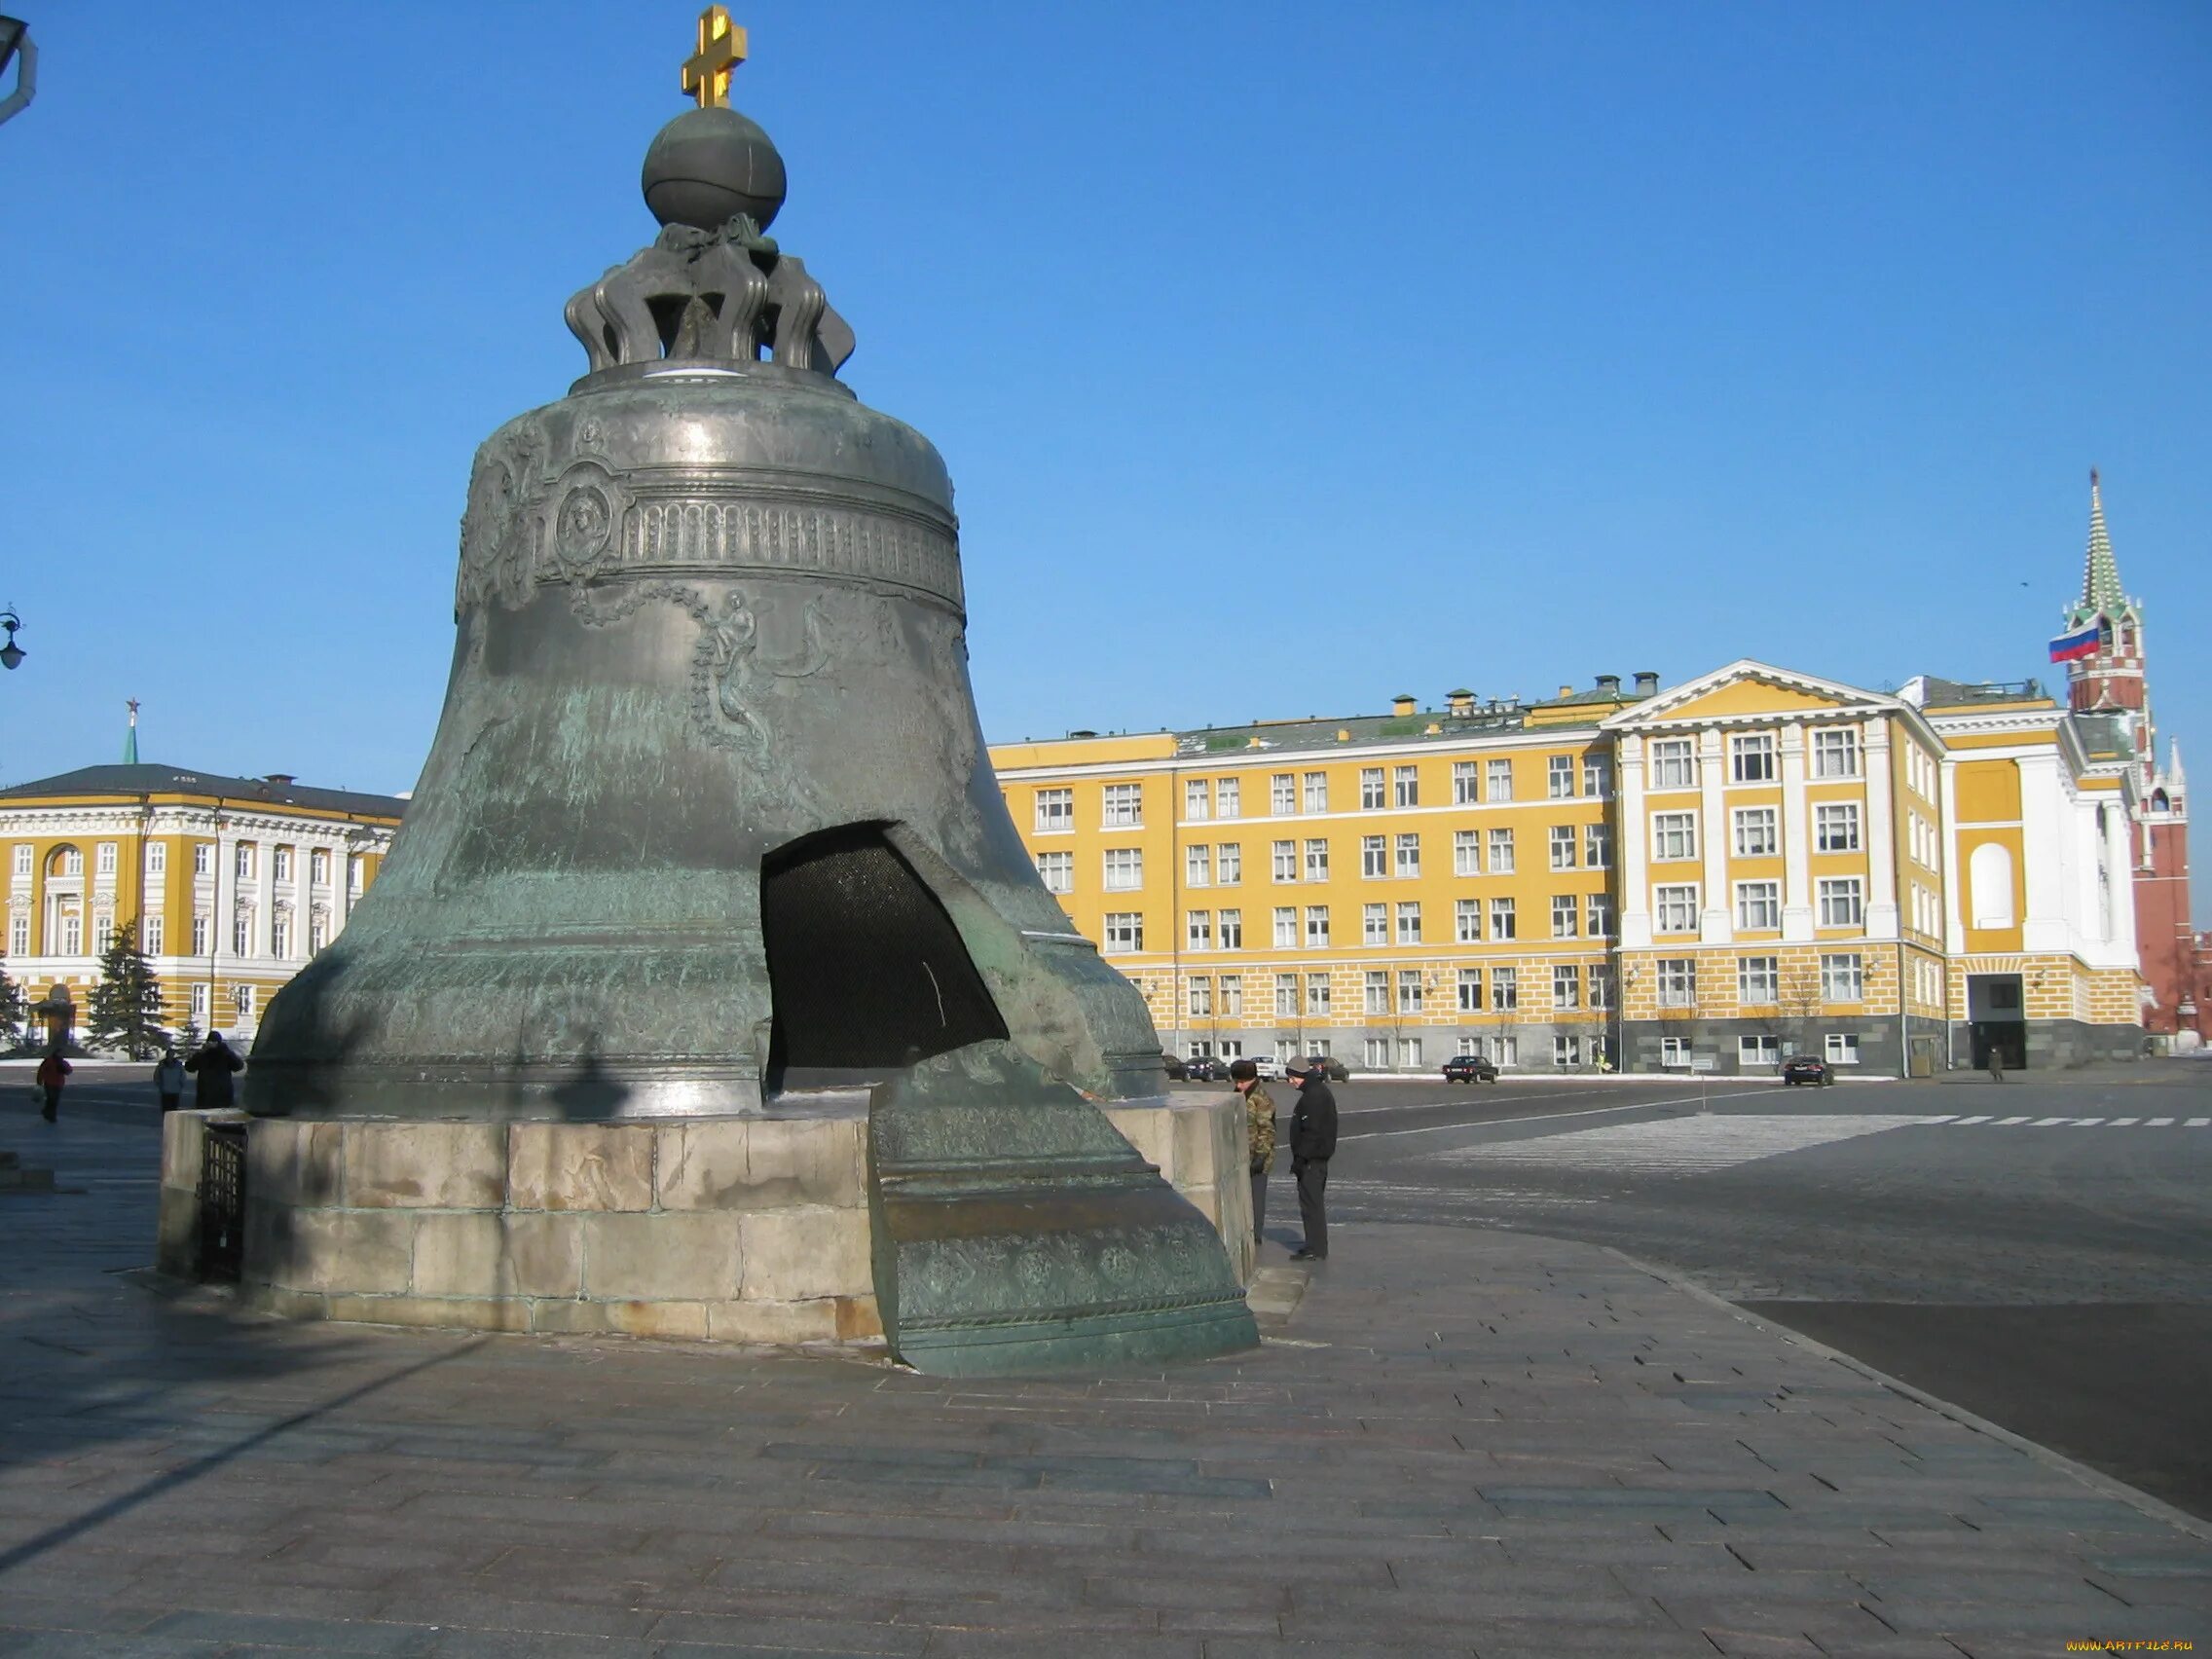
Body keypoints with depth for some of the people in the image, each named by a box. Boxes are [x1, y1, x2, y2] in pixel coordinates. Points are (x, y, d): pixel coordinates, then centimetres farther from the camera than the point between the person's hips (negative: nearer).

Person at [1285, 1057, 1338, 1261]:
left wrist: (1299, 1159, -21)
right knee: (1312, 1202, 16)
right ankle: (1315, 1246, 23)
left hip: (1313, 1159, -11)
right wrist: (1300, 1158, 22)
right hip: (1316, 1158, 11)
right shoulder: (1316, 1092, 16)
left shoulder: (1315, 1096, -18)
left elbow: (1311, 1132, -23)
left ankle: (1316, 1249, -6)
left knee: (1311, 1202, -8)